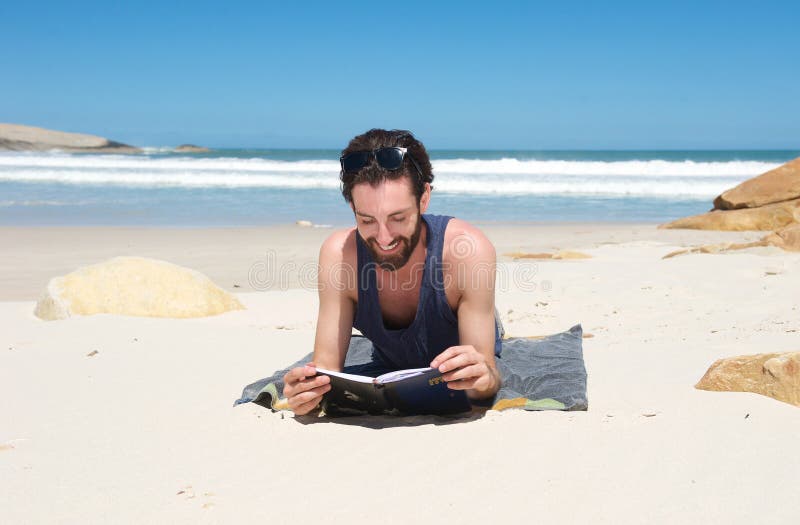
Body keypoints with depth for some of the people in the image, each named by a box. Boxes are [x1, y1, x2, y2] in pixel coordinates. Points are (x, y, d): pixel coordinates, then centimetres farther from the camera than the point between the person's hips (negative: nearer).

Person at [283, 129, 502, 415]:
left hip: (460, 380, -1)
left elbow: (486, 370, -27)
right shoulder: (339, 254, -24)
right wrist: (306, 388, -44)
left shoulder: (468, 249, -31)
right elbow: (327, 366, -21)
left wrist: (484, 378, -51)